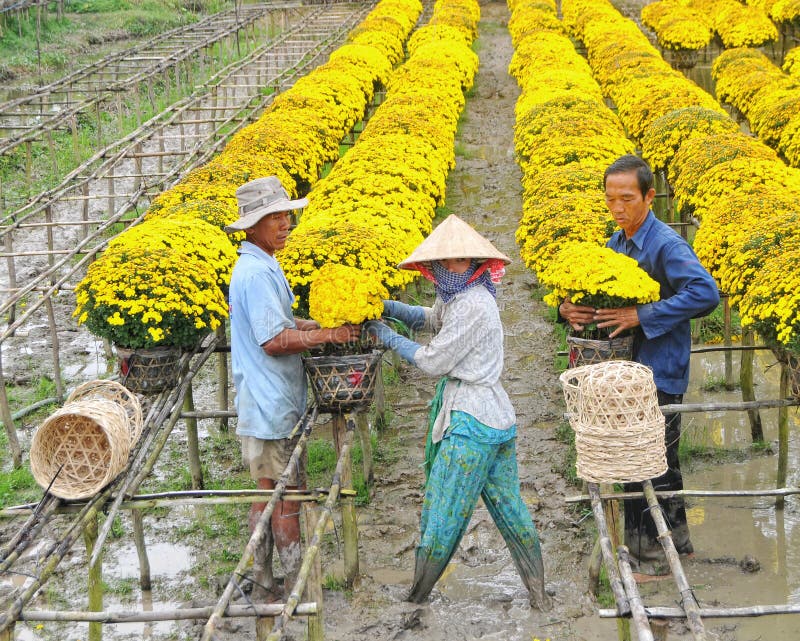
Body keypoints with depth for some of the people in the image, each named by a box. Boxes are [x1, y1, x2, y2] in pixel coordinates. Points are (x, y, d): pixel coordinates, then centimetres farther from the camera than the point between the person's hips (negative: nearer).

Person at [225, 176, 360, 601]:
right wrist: (326, 335, -18)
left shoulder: (258, 265, 13)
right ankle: (296, 586, 9)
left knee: (268, 493, 16)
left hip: (264, 402, 10)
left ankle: (263, 581, 24)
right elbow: (273, 340, -24)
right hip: (272, 405, -10)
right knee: (286, 495, -1)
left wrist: (323, 326, 12)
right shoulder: (257, 272, -20)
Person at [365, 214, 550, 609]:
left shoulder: (471, 303, -19)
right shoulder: (458, 295, 11)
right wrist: (387, 307, 15)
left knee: (442, 515, 0)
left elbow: (433, 362, -15)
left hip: (470, 421, -10)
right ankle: (539, 597, 22)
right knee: (508, 507, 15)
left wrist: (389, 338, -2)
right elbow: (431, 318, 30)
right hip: (498, 417, 10)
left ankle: (413, 599, 10)